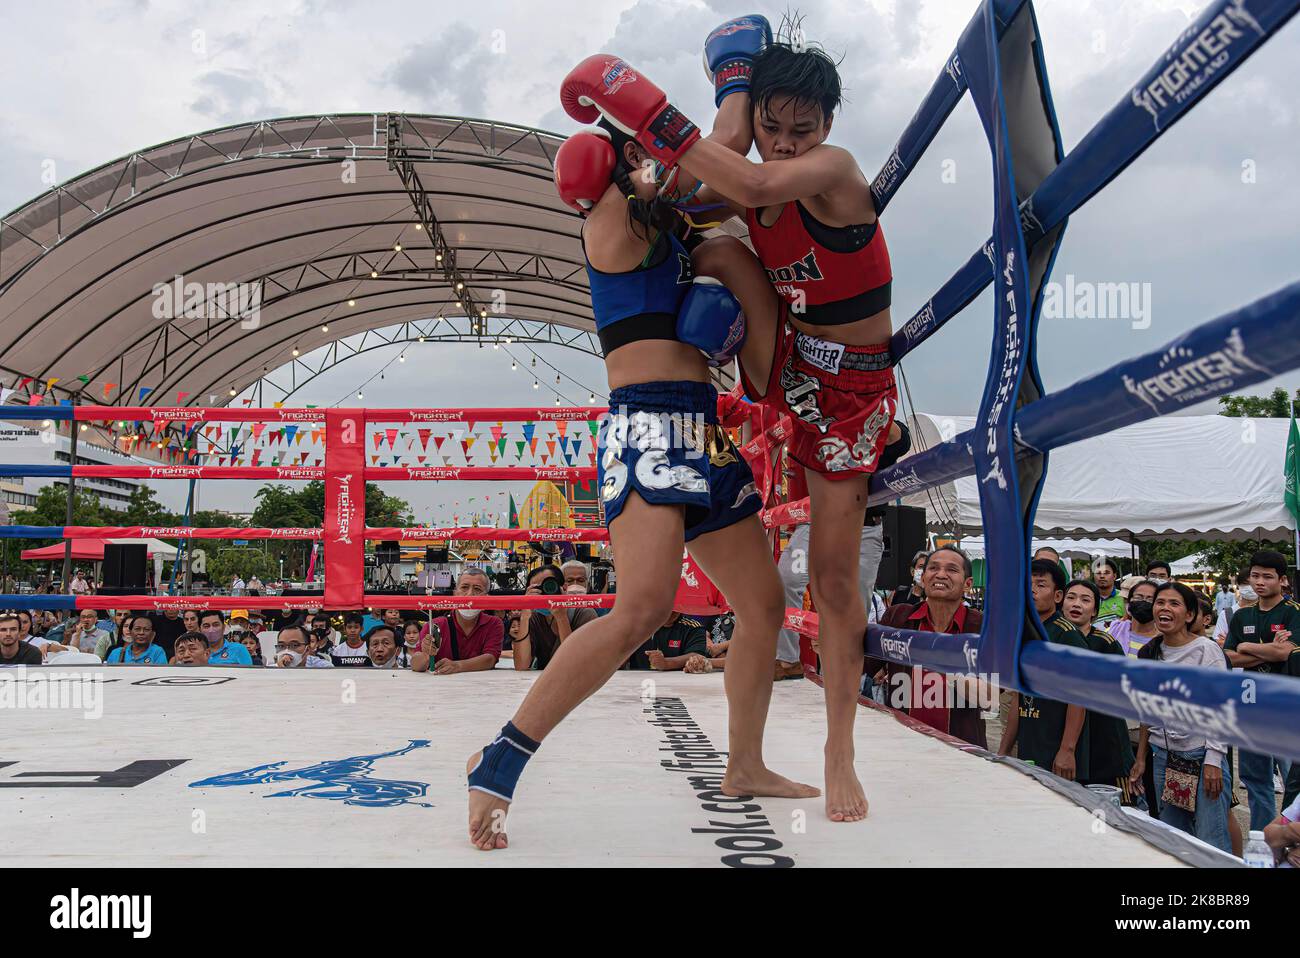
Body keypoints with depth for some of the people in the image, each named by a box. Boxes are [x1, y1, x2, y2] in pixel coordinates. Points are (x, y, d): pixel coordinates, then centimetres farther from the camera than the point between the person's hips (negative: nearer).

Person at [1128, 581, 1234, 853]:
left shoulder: (1206, 650, -7)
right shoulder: (1149, 652, 9)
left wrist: (1213, 760, -16)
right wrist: (1141, 759, 15)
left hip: (1202, 756, -5)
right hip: (1164, 757, 5)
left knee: (1211, 845, -6)